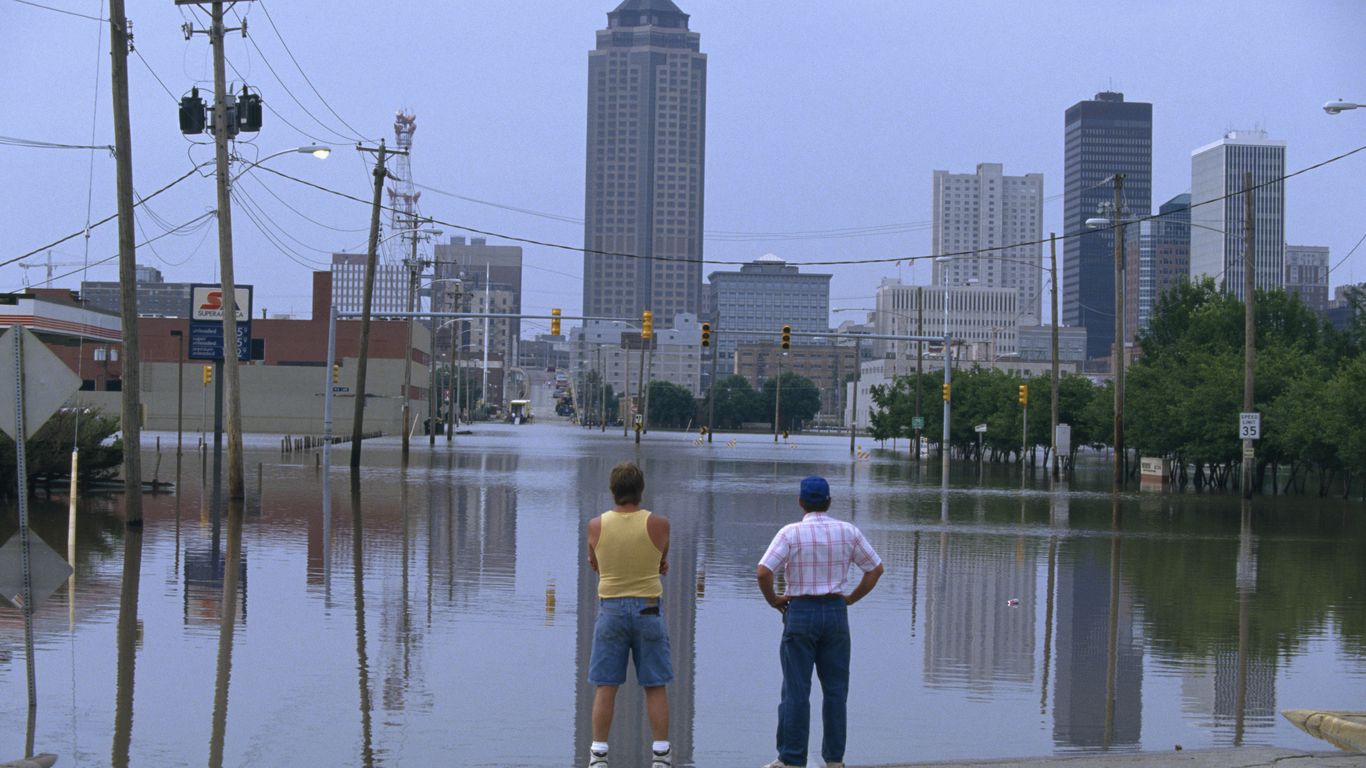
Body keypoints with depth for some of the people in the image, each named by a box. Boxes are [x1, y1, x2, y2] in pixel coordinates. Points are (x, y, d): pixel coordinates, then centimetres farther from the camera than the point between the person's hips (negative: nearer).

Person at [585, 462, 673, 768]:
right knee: (655, 687, 6)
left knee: (605, 687, 5)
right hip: (648, 608, -1)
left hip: (610, 608, 1)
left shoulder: (596, 526, -5)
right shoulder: (658, 524, -8)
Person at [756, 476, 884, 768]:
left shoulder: (791, 533, -9)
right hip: (836, 612, 3)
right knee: (835, 688, 9)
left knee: (796, 689, 1)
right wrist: (851, 598, 11)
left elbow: (763, 572, -17)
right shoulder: (848, 532, 1)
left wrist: (773, 600, -1)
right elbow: (876, 569, 6)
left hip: (800, 612, -3)